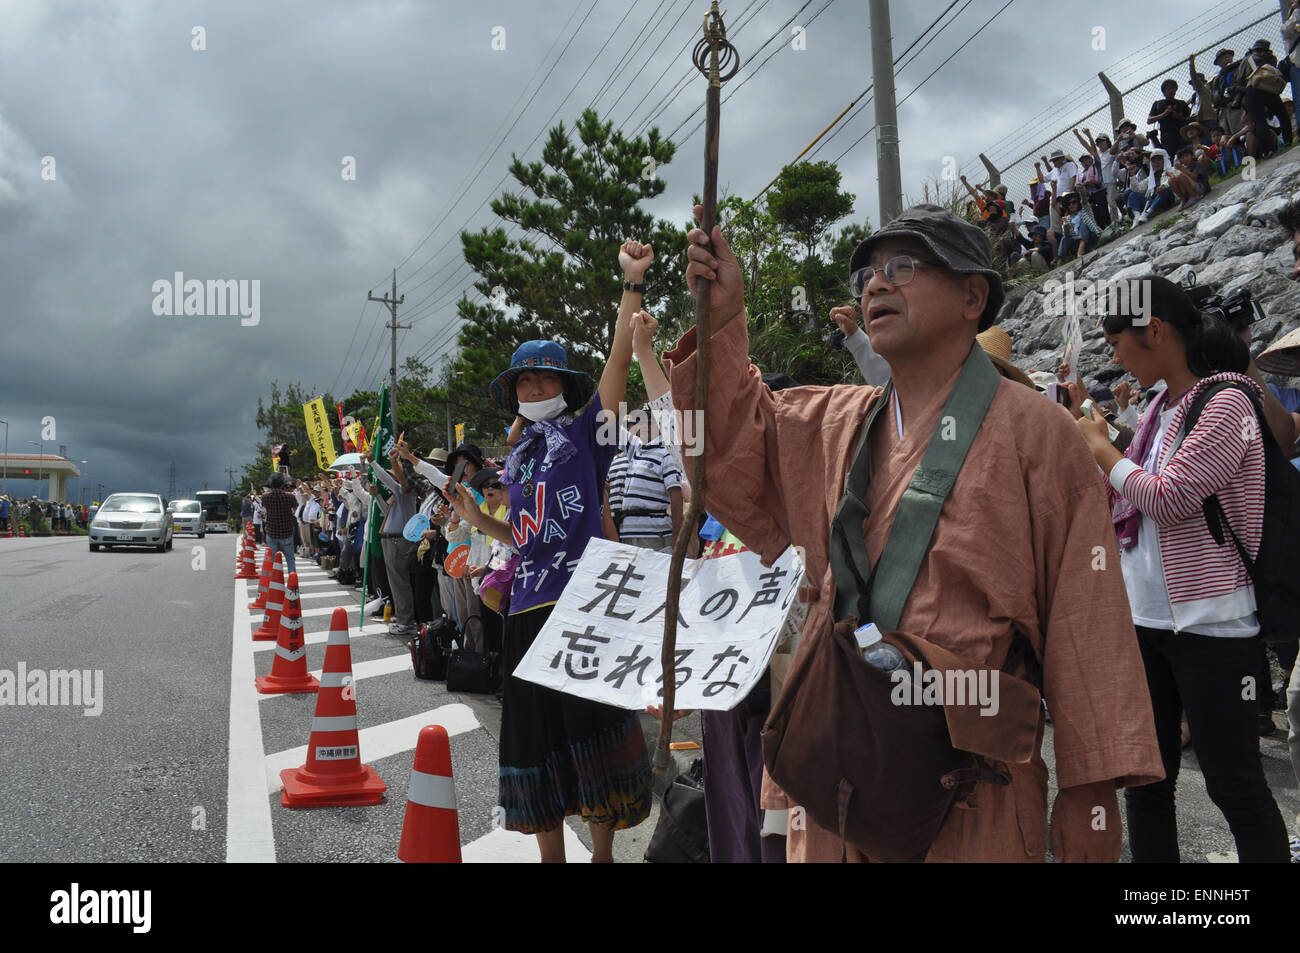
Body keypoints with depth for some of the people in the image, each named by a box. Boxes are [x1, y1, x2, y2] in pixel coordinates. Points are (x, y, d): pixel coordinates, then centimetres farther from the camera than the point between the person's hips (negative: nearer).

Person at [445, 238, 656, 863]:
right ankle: (551, 854, 24)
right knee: (535, 729, 10)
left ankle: (603, 853, 12)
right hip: (528, 605, 6)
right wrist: (480, 521, 8)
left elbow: (619, 361, -10)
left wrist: (632, 283, -17)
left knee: (592, 722, -3)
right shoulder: (516, 458, 18)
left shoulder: (584, 430, 2)